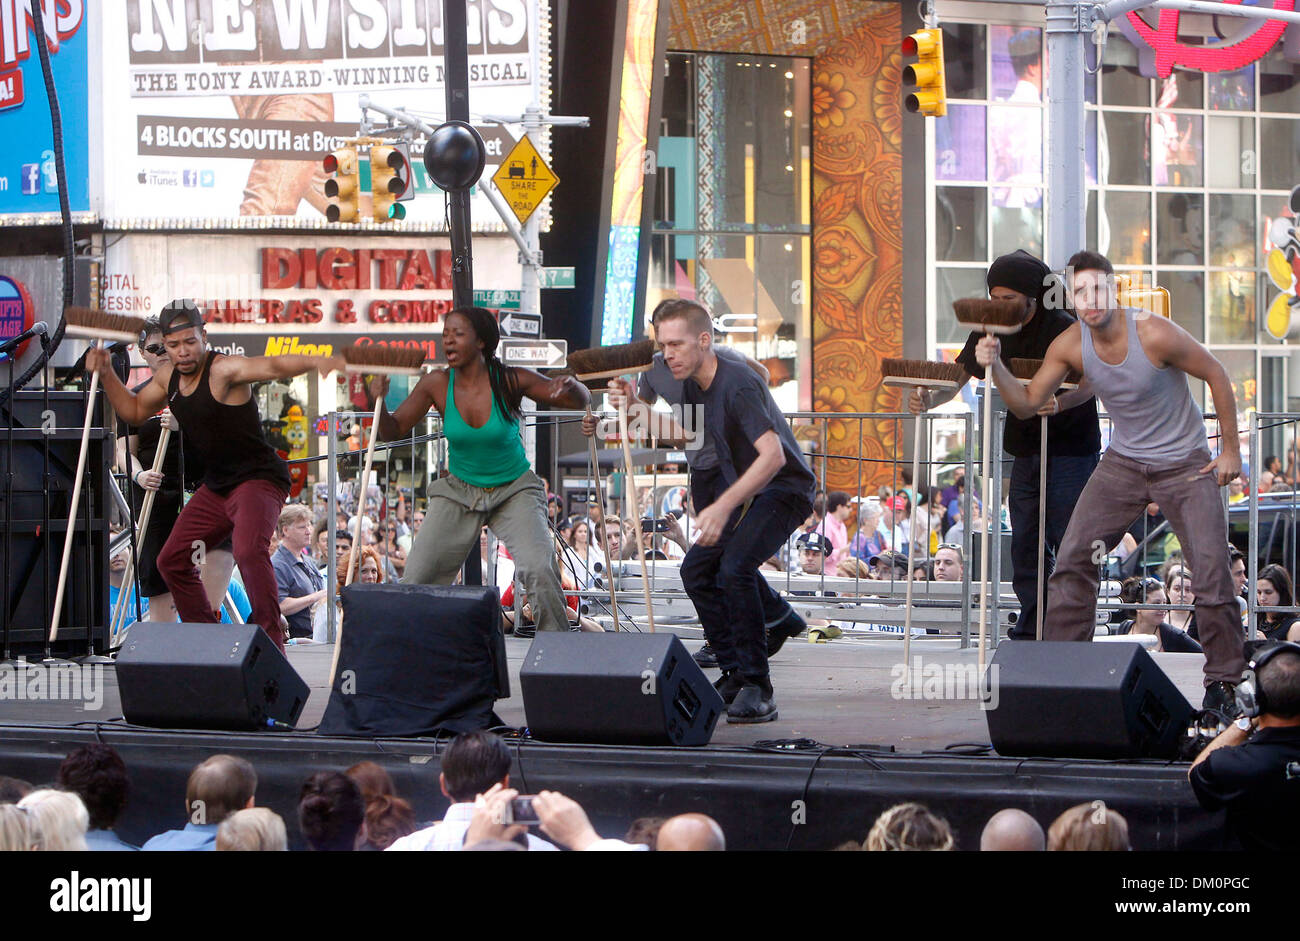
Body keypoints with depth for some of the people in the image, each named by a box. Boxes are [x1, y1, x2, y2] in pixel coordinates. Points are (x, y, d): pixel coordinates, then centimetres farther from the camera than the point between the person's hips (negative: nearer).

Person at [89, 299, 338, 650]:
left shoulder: (223, 369, -20)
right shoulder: (169, 377, 6)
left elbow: (272, 366, -38)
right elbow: (134, 410, 23)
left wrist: (315, 361, -56)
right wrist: (106, 375, 9)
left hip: (258, 478, -9)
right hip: (216, 486, 9)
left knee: (248, 550, -33)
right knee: (172, 560, 13)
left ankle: (272, 642, -31)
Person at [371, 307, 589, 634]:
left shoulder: (510, 381, -15)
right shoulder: (437, 384, -9)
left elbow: (581, 401, -7)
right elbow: (391, 431, -3)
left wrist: (571, 386, -32)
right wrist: (379, 401, -24)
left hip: (514, 491, -2)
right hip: (459, 493, 2)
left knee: (540, 570, -24)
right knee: (416, 579, -8)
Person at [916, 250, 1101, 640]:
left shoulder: (1063, 329, -15)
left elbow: (1090, 384, -24)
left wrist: (1059, 403, -44)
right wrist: (929, 400, -18)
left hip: (1070, 449, -6)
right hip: (1025, 449, 6)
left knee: (1068, 544, -8)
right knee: (1024, 546, 5)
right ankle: (1030, 630, 11)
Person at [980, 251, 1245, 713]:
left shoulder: (1155, 335, -24)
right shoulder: (1070, 345, -11)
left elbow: (1216, 375, -11)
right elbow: (1027, 404, -6)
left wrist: (1231, 450, -8)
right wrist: (996, 367, -25)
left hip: (1185, 465, -4)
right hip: (1123, 462, 4)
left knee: (1211, 570, -12)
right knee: (1073, 559, -6)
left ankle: (1222, 680, 2)